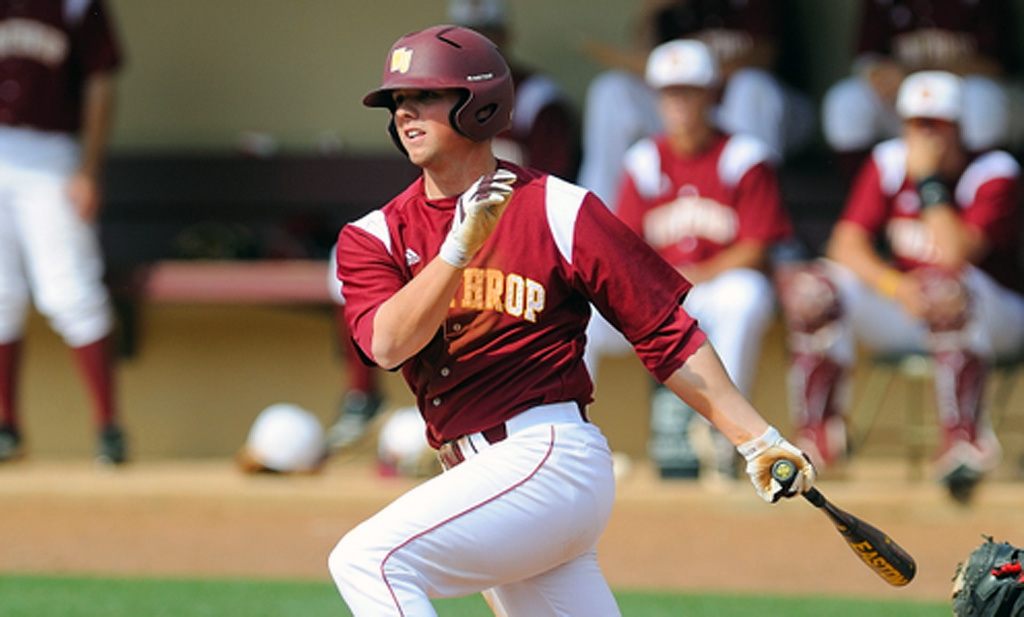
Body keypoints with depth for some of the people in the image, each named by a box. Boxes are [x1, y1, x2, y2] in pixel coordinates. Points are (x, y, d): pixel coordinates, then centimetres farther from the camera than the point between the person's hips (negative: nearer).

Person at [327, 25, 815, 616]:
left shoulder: (559, 209, -2)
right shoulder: (375, 236, 10)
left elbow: (664, 330, 1)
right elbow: (387, 344, -9)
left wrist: (758, 440, -1)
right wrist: (459, 247, -22)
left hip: (550, 457, -6)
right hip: (481, 476, 6)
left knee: (369, 560, -22)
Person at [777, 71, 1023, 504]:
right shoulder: (889, 164, 2)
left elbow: (955, 256, -27)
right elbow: (847, 244, -7)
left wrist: (929, 180, -23)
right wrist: (893, 283, -25)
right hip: (902, 314, 5)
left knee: (947, 289, -42)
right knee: (808, 287, -18)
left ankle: (963, 442, -38)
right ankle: (817, 438, -13)